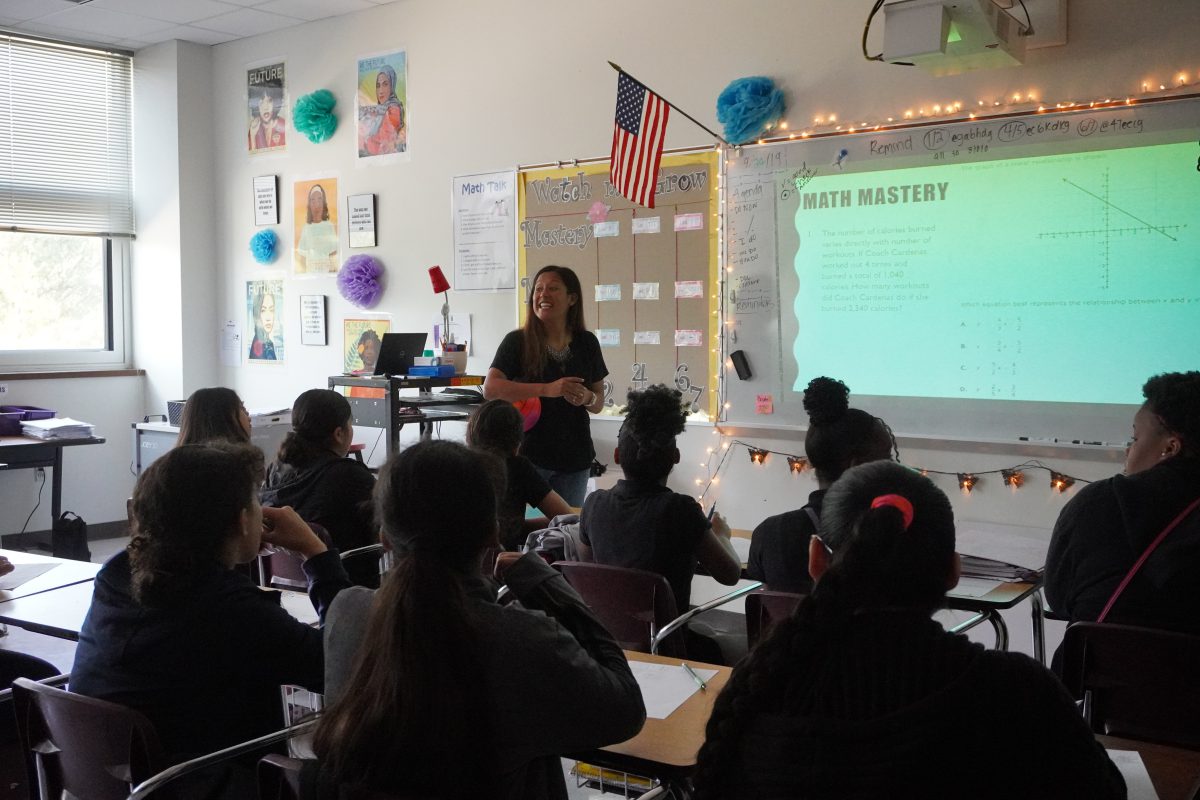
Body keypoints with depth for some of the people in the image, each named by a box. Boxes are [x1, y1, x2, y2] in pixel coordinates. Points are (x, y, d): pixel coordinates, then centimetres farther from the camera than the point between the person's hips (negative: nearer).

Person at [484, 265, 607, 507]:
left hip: (575, 458, 3)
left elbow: (599, 403, 11)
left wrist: (587, 398, -13)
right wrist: (547, 389, -27)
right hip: (529, 453, -3)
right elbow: (490, 389, -18)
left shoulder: (587, 343, 5)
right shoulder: (517, 341, -5)